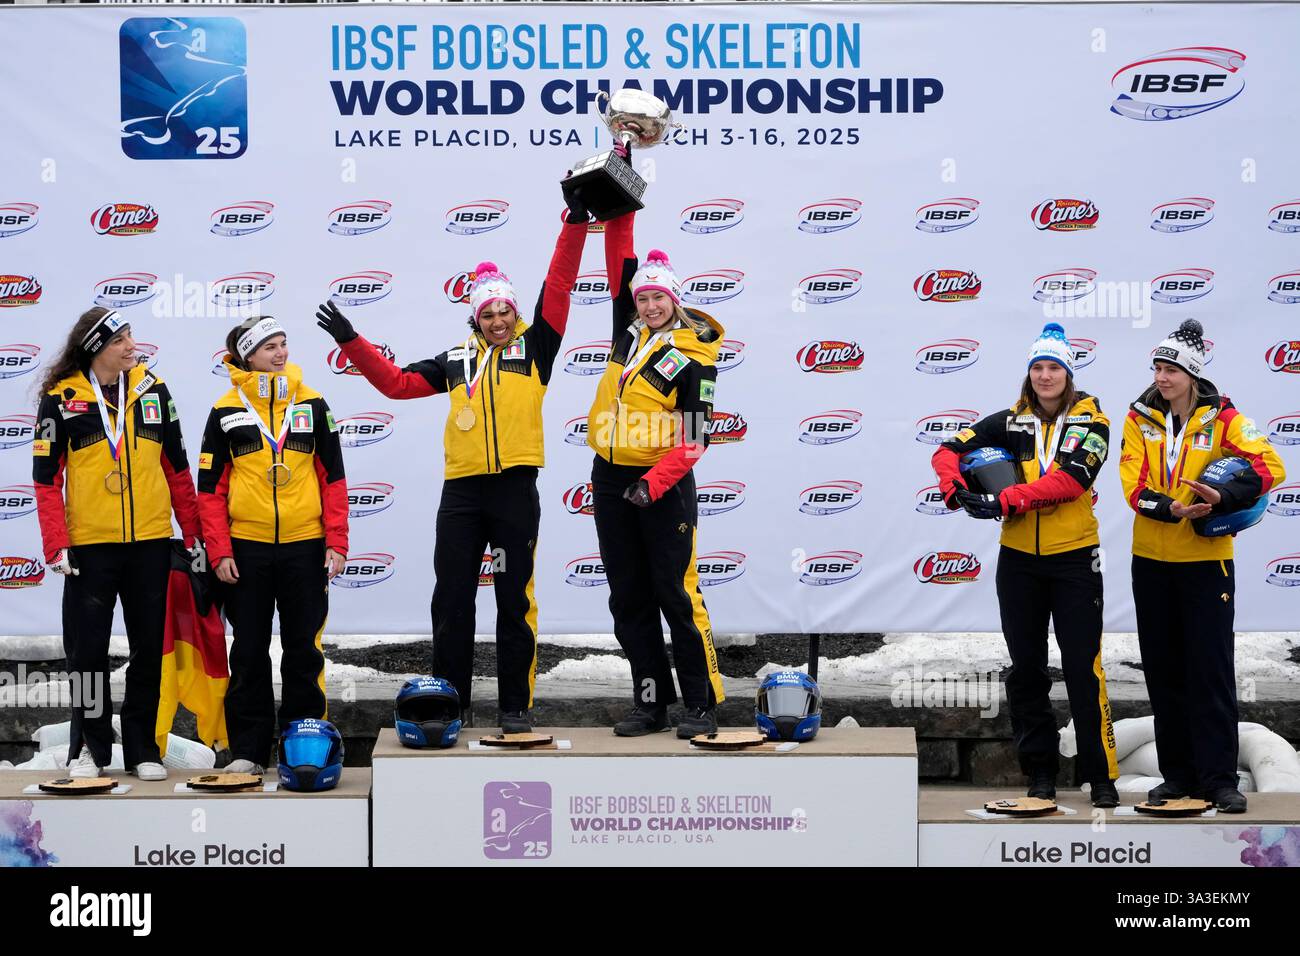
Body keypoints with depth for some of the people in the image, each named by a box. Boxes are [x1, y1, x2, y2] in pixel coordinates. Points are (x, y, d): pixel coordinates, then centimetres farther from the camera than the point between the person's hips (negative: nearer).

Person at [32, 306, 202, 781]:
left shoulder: (154, 390, 4)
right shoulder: (61, 399, -3)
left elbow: (177, 467, 8)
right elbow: (46, 477, -2)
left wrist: (193, 532, 5)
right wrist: (57, 543, -10)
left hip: (150, 541, 2)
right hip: (89, 544, -2)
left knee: (149, 648, 8)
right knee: (88, 651, 5)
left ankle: (142, 748, 20)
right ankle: (89, 747, 19)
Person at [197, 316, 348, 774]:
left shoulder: (312, 403, 5)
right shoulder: (226, 411, 2)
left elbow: (333, 478, 5)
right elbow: (211, 488, 3)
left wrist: (336, 542, -2)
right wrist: (219, 551, -5)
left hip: (305, 546, 1)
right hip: (247, 547, 0)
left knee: (304, 650, 6)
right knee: (249, 653, 6)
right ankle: (248, 749, 15)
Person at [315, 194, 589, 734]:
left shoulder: (534, 347, 8)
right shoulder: (457, 360, 15)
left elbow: (558, 284, 1)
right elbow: (397, 383, 17)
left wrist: (575, 222, -4)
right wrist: (351, 342, 12)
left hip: (515, 488, -3)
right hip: (461, 491, 3)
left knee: (514, 601, 2)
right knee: (452, 600, 5)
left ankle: (516, 706, 10)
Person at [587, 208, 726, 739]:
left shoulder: (693, 356, -8)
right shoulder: (631, 329, 9)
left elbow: (693, 440, -13)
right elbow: (621, 259, 16)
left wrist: (654, 482, -23)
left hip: (665, 485, -6)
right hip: (611, 479, 6)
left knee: (677, 596, -5)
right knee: (629, 601, 7)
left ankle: (702, 705, 3)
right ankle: (651, 703, 14)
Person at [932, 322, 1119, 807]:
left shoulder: (1090, 418, -3)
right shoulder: (1012, 421, 6)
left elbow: (1070, 479, -18)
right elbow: (948, 451, 4)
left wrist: (1006, 500, -24)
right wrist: (955, 488, -17)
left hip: (1074, 558, -3)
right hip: (1018, 559, 3)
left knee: (1083, 669, -4)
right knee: (1026, 668, 9)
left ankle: (1102, 776, 6)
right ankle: (1040, 771, 20)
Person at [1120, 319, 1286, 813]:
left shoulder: (1221, 417, -6)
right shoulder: (1141, 417, 2)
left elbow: (1270, 467, -17)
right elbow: (1133, 484, -8)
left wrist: (1223, 498, -32)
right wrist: (1173, 509, -25)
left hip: (1206, 559, -3)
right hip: (1151, 559, 3)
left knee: (1210, 669, -1)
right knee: (1163, 669, 9)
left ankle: (1219, 777, 6)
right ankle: (1178, 774, 19)